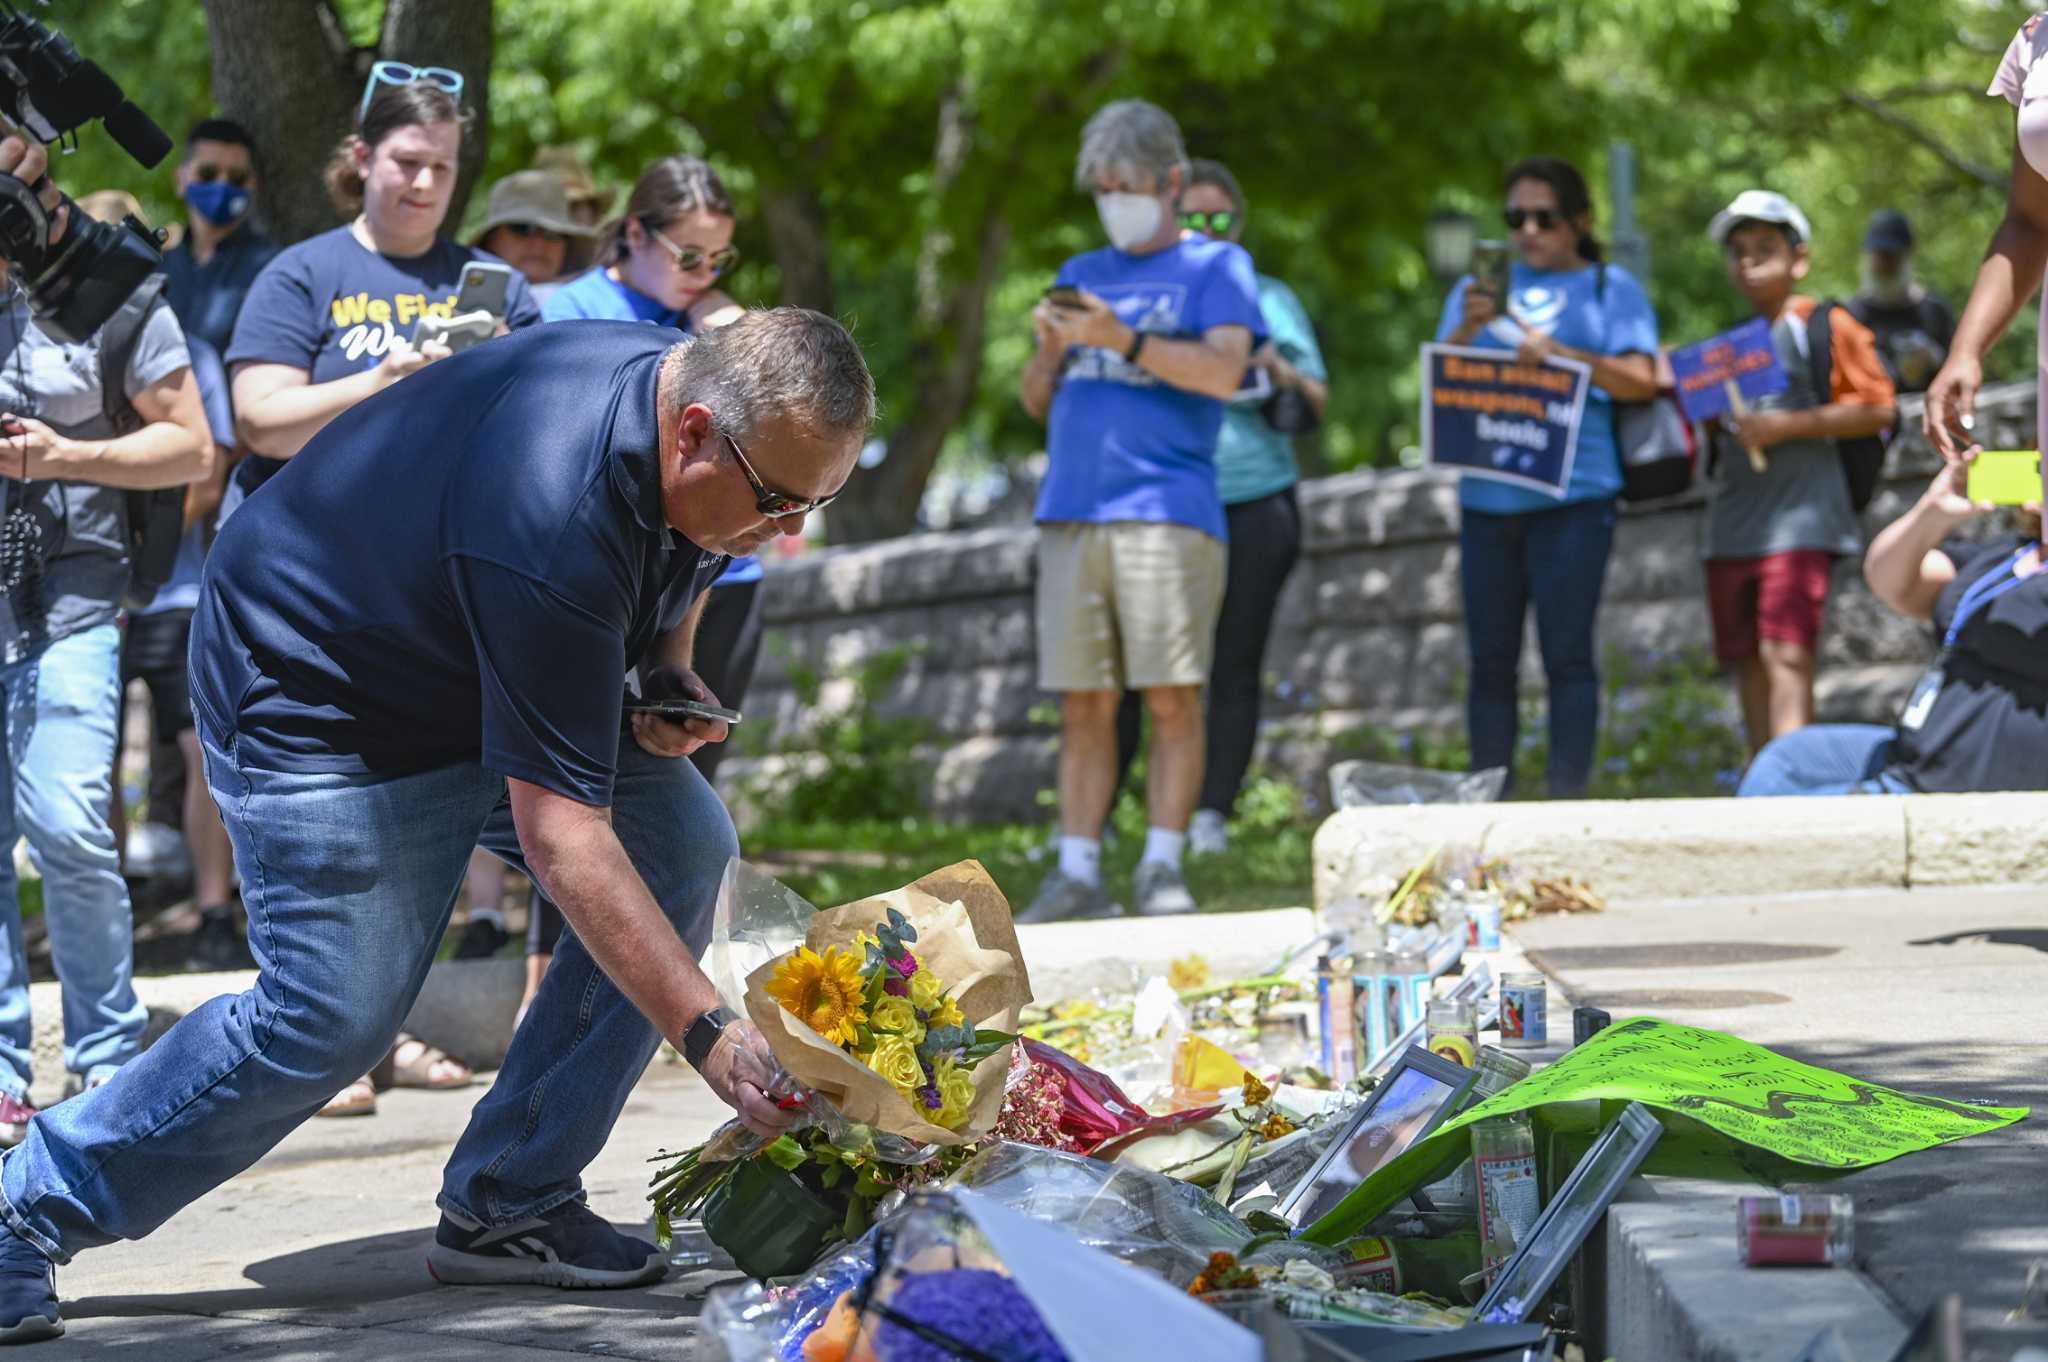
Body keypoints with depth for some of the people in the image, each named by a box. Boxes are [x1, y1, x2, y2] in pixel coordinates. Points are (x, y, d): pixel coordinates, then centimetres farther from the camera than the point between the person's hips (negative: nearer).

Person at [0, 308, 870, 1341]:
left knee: (682, 845, -9)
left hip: (481, 667, 9)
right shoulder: (551, 518, -39)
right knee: (330, 1019, -16)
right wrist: (710, 1036, -41)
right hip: (321, 698, -9)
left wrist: (668, 676, -4)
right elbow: (560, 840, -38)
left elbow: (679, 559, 16)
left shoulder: (697, 383, -12)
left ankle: (508, 1208, -3)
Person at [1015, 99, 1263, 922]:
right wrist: (1051, 349, 0)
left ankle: (1162, 869, -7)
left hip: (1168, 508, -4)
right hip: (1071, 514, 4)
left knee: (1172, 698, -9)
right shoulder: (1082, 275, 23)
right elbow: (1037, 403, 21)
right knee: (1083, 705, 1)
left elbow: (1224, 369, -8)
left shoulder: (1216, 267, 8)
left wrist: (1124, 339, -17)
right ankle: (1078, 874, 1)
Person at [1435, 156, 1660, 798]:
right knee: (1490, 660, 4)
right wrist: (1468, 328, -8)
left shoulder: (1609, 288, 9)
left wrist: (1558, 353, -15)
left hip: (1571, 495, -4)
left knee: (1567, 653, -9)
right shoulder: (1480, 287, 20)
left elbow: (1640, 381, -2)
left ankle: (1567, 799, -10)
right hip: (1486, 497, 4)